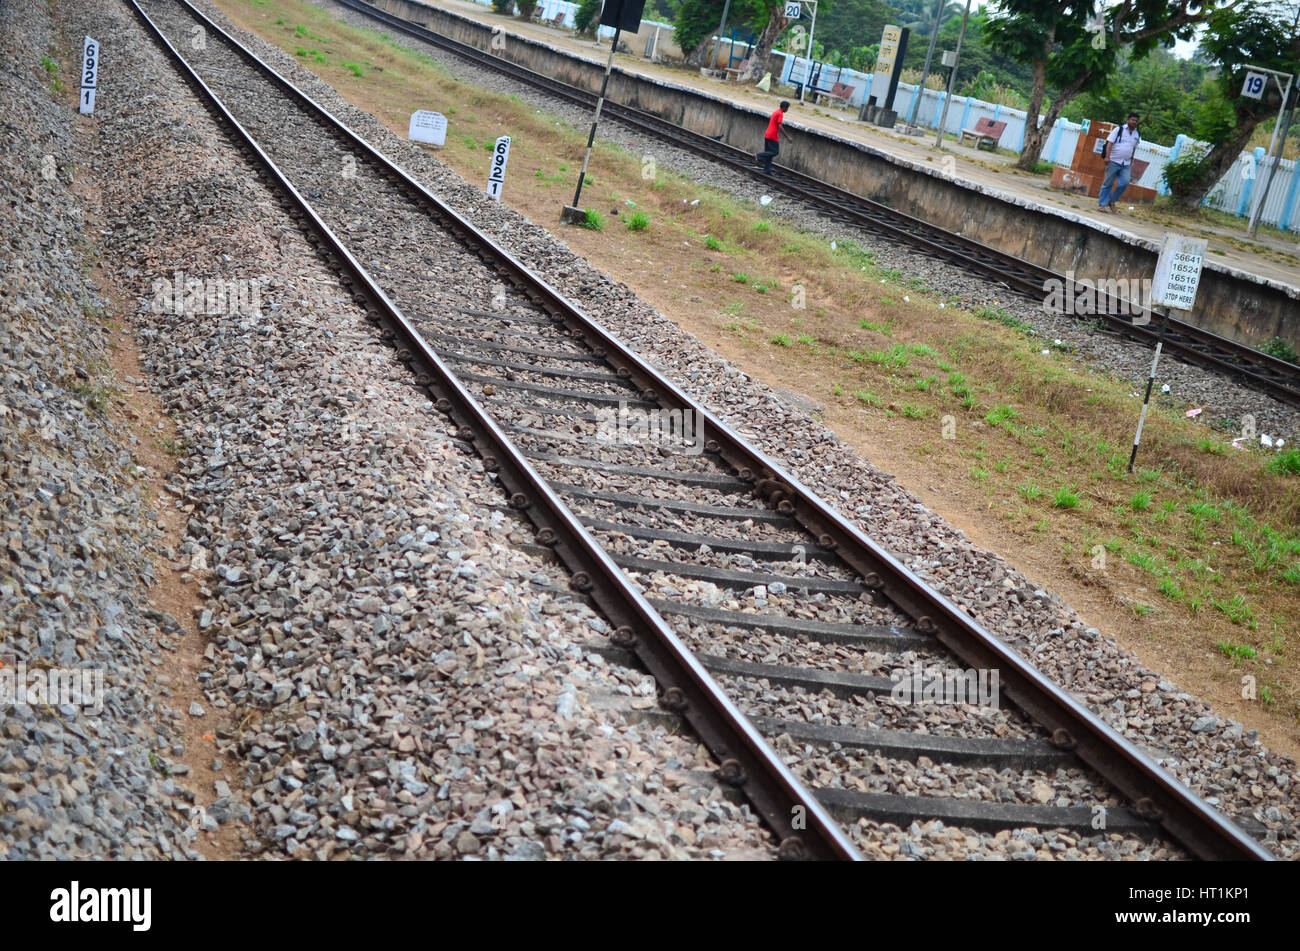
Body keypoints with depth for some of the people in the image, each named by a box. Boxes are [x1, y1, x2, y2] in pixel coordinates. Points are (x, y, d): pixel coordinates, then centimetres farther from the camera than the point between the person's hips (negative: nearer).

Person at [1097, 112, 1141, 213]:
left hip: (1126, 164, 4)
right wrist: (1107, 156, -20)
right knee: (1108, 183, -1)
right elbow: (1110, 143, -8)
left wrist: (1131, 163, 22)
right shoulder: (1119, 129, -1)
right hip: (1114, 162, -4)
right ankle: (1102, 204, 5)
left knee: (1125, 182, -9)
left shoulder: (1137, 135, 13)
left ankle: (1112, 201, 7)